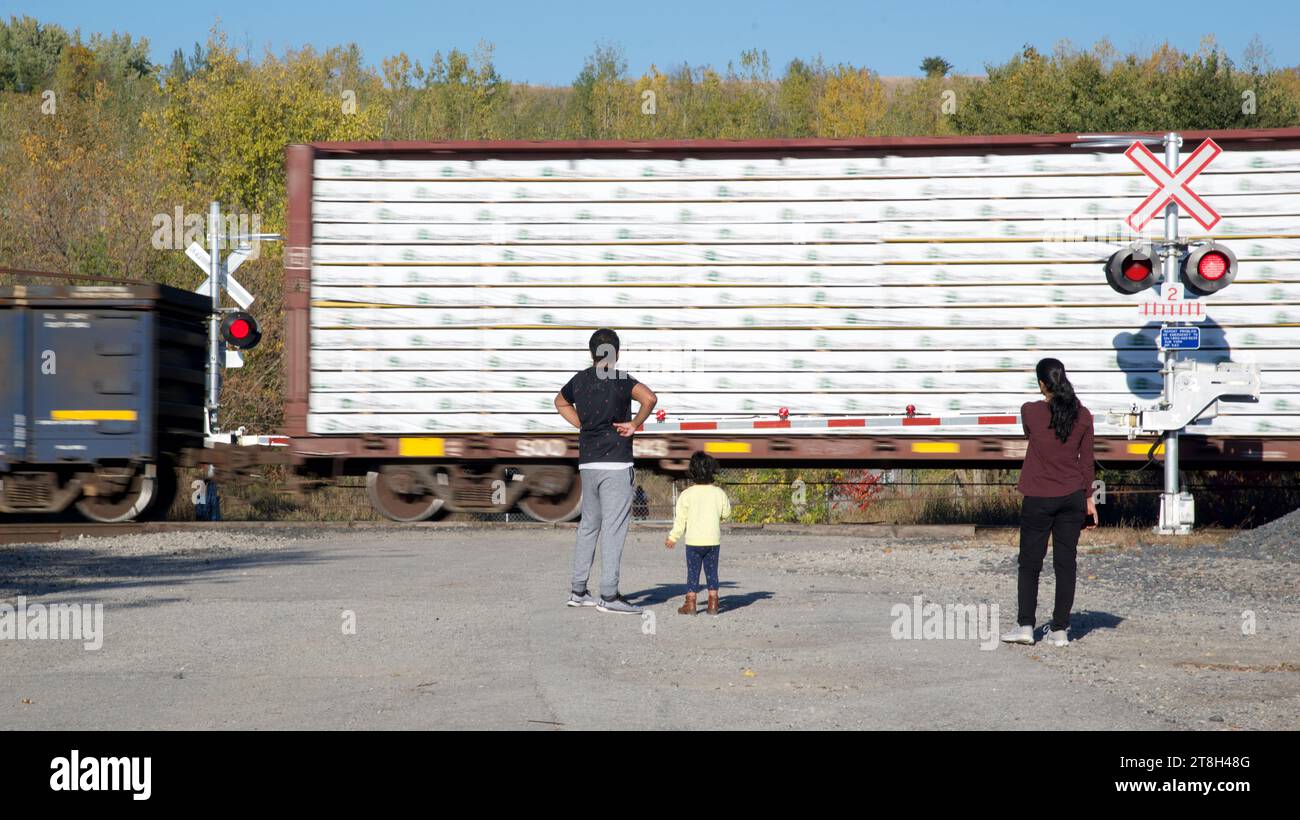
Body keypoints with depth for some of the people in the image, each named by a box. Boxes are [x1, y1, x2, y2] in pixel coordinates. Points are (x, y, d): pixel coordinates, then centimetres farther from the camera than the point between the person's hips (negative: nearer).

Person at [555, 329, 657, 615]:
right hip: (616, 464, -7)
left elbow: (560, 402, 30)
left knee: (589, 524, 16)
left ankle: (578, 591, 19)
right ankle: (609, 595, -7)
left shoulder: (579, 380, 9)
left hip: (587, 463, 7)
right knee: (613, 527, -5)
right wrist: (634, 424, -12)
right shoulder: (619, 378, -10)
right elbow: (650, 398, -26)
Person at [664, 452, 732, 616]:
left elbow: (681, 519, -2)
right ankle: (713, 604, 8)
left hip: (694, 540, -2)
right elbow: (726, 513, 12)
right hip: (714, 540, 2)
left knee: (693, 572, 4)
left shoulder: (687, 495, -6)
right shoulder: (719, 493, 0)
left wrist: (673, 537, 9)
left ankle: (690, 604, 1)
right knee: (712, 571, 10)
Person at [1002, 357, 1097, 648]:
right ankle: (1060, 629, 6)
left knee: (1030, 563, 7)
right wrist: (1089, 499, 11)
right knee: (1065, 563, 6)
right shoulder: (1083, 416, -2)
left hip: (1039, 499, -2)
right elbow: (1087, 461, 3)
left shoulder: (1030, 412, -9)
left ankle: (1025, 626, 2)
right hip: (1072, 496, 3)